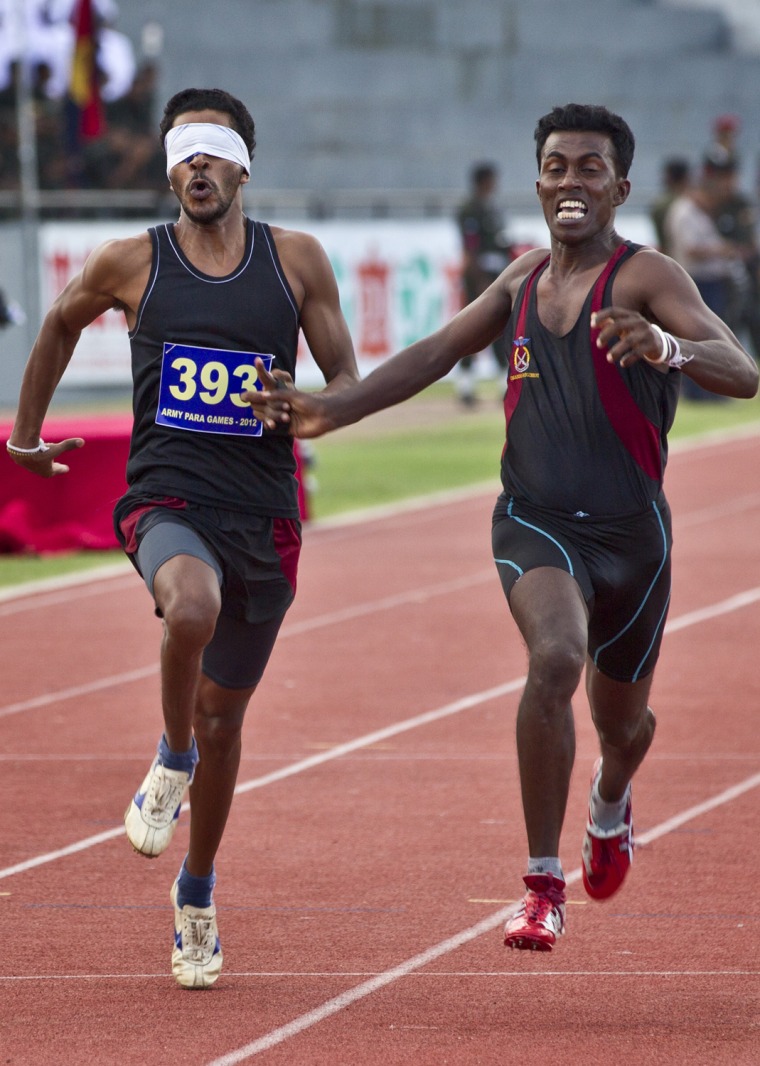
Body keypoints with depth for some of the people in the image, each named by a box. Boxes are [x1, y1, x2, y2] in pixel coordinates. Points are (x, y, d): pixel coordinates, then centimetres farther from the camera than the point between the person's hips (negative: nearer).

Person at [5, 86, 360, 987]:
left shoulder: (296, 261, 3)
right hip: (167, 499, -2)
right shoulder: (131, 264, 1)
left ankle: (196, 895, 31)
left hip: (263, 513, 2)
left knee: (223, 718, 11)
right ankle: (172, 760, -8)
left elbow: (347, 382, 7)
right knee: (192, 607, -37)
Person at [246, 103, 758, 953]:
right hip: (535, 522, 1)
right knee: (556, 658, -30)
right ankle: (543, 885, -25)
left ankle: (610, 803, 58)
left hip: (630, 531, -1)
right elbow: (439, 352, 17)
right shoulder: (525, 277, 6)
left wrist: (665, 347, -45)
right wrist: (333, 410, 7)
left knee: (621, 722, 18)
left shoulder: (646, 277, -10)